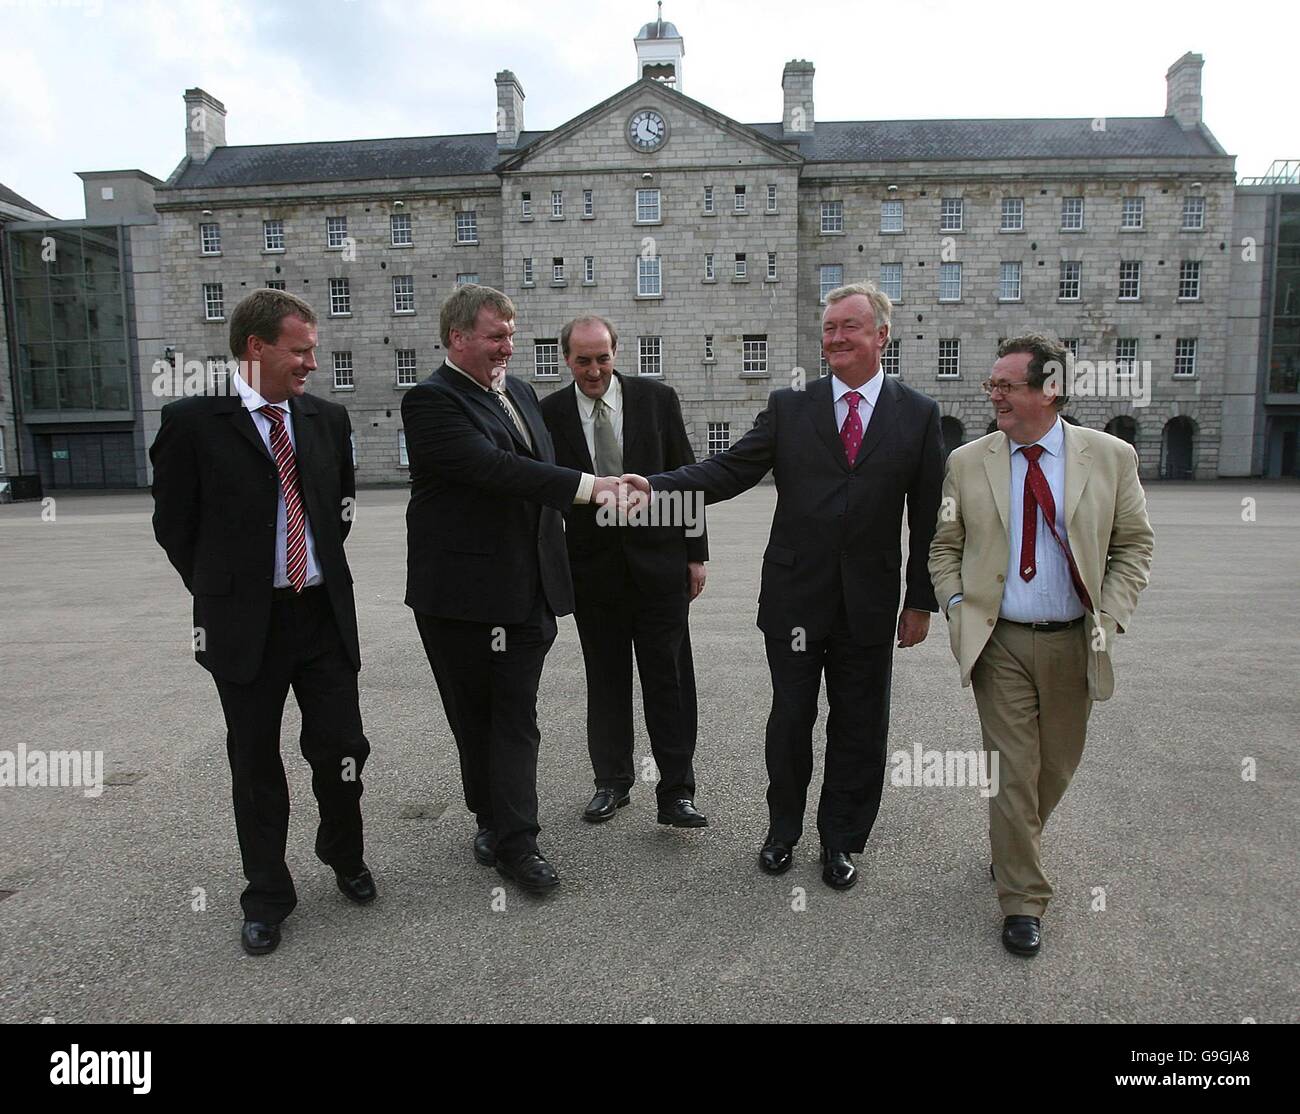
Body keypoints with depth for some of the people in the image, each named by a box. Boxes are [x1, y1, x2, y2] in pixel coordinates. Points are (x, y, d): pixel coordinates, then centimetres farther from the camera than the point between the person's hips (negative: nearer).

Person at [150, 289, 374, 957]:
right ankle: (267, 896, 28)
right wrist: (220, 592, 3)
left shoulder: (327, 419, 5)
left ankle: (344, 857, 34)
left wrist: (324, 568, 11)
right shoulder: (192, 422, -7)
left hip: (325, 613, 3)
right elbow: (174, 524, -1)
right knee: (256, 764, 10)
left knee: (340, 749, 6)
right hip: (245, 622, -2)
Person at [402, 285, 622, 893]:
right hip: (463, 593, -5)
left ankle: (514, 840, 12)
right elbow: (494, 468, -25)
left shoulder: (518, 390, 12)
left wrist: (551, 577, 16)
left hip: (527, 592, 5)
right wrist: (588, 485, -29)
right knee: (474, 718, 12)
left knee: (516, 717, 4)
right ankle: (493, 818, 30)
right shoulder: (430, 401, -12)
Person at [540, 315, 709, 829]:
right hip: (592, 564, 1)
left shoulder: (657, 399, -1)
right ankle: (612, 782, 27)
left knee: (669, 678, 2)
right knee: (606, 680, 11)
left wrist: (695, 552, 1)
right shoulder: (551, 412, -1)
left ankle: (676, 792, 11)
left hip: (658, 558, -1)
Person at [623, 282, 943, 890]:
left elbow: (927, 518, 2)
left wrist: (921, 601, 1)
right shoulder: (789, 407, 2)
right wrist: (656, 485, -23)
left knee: (858, 729, 11)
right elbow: (728, 470, -7)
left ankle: (840, 840, 32)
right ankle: (783, 830, 35)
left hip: (870, 605, 0)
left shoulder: (918, 414, 1)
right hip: (795, 596, 0)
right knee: (790, 720, 12)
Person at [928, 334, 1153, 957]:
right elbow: (944, 547, 8)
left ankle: (1014, 848, 43)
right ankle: (1022, 900, 16)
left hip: (1072, 643, 1)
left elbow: (1133, 546, 4)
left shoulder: (1111, 457, -1)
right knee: (1013, 771, 2)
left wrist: (1110, 616, -7)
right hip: (999, 643, -1)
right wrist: (957, 609, -4)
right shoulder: (967, 462, 0)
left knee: (1057, 767, 15)